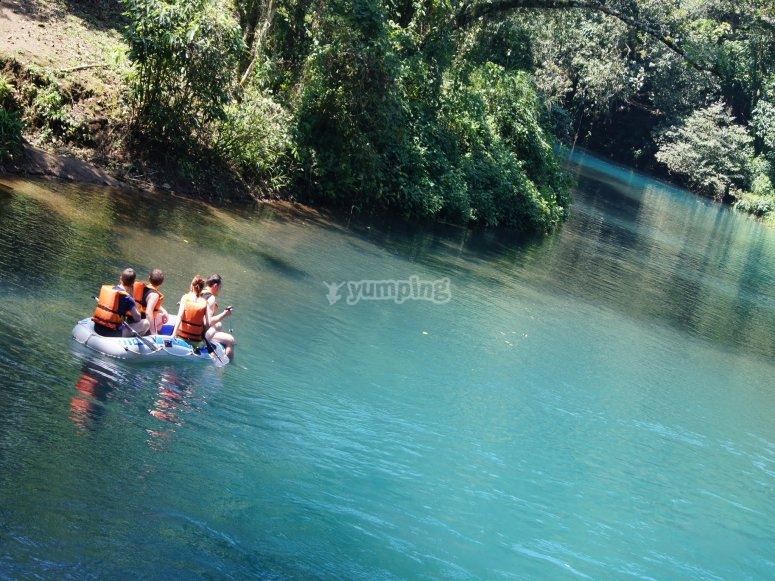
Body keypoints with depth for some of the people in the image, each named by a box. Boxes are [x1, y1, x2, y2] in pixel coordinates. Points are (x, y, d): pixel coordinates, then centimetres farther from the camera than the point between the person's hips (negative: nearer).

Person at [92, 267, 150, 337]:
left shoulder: (106, 289, 5)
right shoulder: (127, 298, -12)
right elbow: (137, 318, -5)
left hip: (97, 328, 7)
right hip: (113, 334, -7)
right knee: (145, 323, 2)